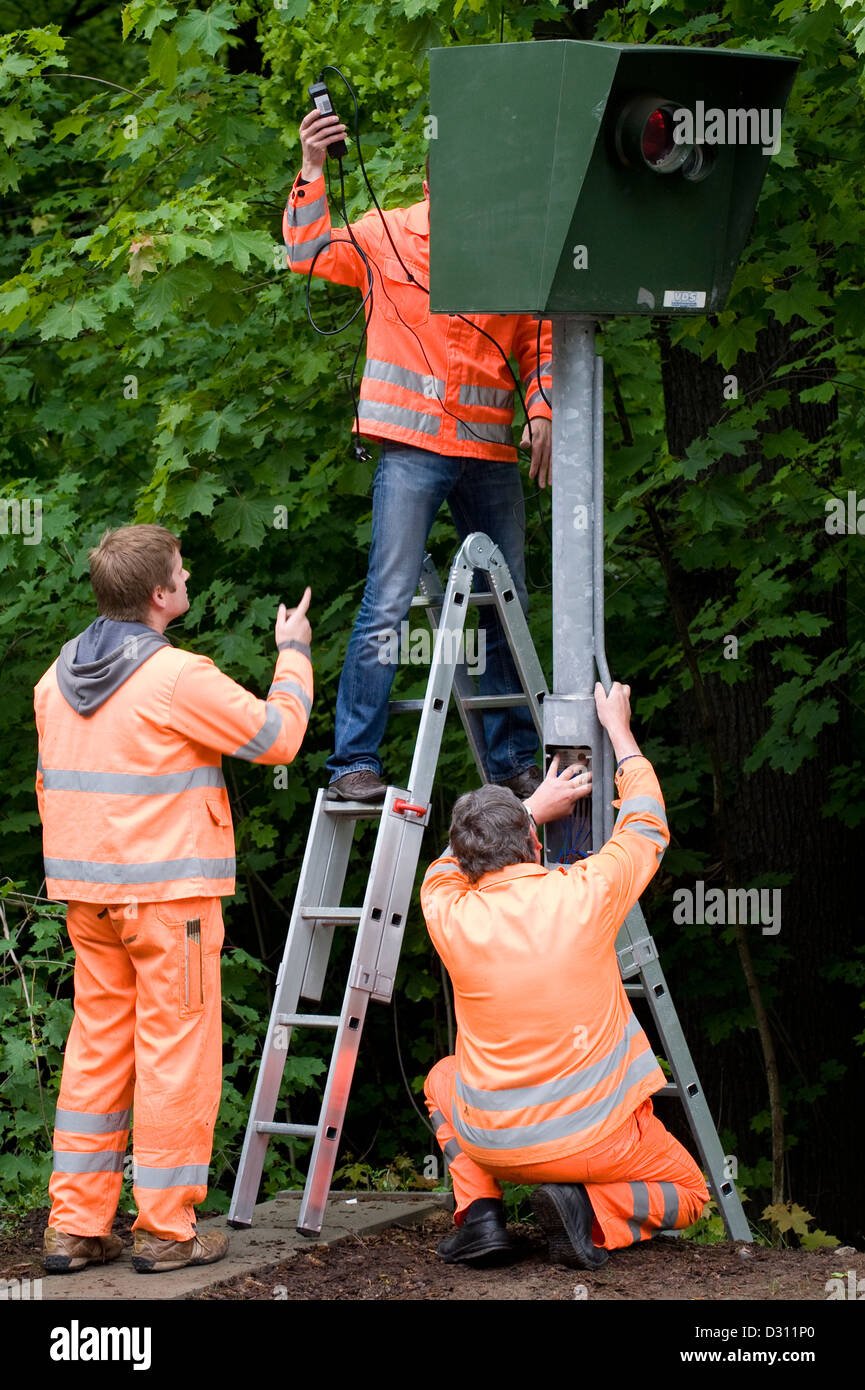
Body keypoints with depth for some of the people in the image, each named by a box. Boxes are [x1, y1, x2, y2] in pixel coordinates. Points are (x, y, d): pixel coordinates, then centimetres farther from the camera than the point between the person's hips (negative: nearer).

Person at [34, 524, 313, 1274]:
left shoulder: (58, 678, 9)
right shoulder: (178, 678, -16)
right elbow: (277, 735, -8)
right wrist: (294, 653, 8)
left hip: (88, 895, 7)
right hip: (168, 895, -7)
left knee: (96, 1050, 11)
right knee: (174, 1053, 1)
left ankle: (75, 1225, 12)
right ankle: (166, 1229, 4)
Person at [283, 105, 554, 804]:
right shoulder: (388, 236, 1)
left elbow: (541, 341, 16)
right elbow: (309, 250, -11)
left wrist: (541, 409, 1)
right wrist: (313, 167, -23)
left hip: (490, 450, 4)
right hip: (413, 445, -4)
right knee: (388, 606, -10)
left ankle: (513, 762, 20)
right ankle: (354, 763, -8)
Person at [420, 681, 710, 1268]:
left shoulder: (449, 915, -9)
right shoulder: (585, 894, -13)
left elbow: (448, 866, 18)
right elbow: (648, 827, 8)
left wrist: (532, 807, 19)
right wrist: (619, 731, 21)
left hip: (494, 1145, 2)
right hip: (595, 1139, -1)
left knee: (444, 1080, 34)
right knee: (687, 1191, 25)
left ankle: (479, 1210, 9)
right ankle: (592, 1213, -7)